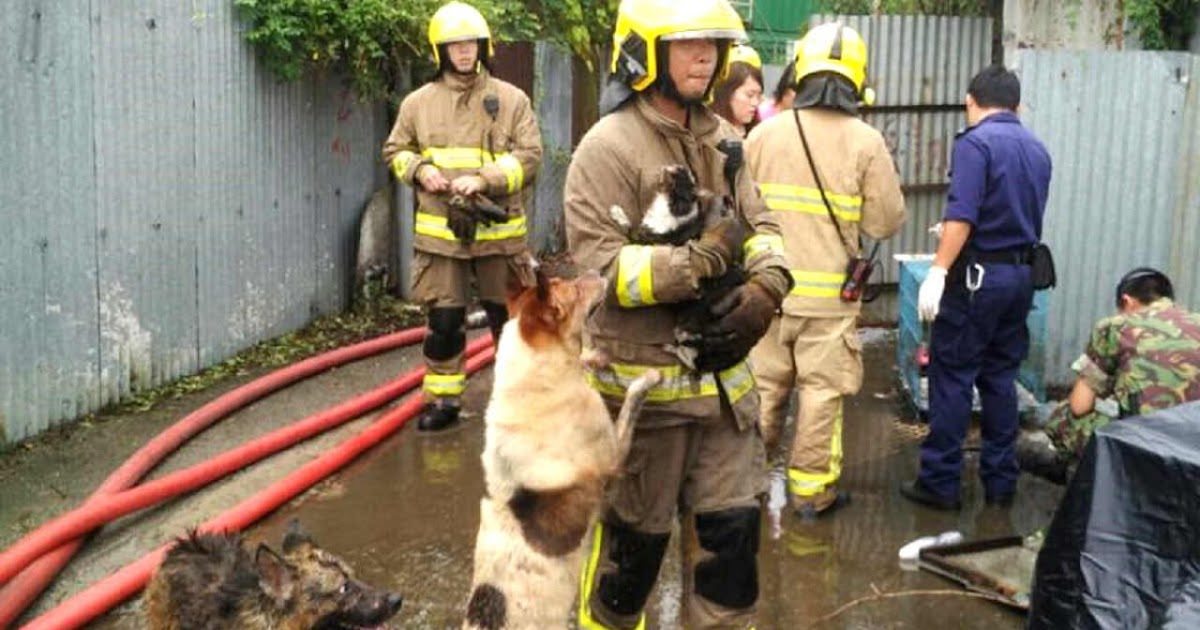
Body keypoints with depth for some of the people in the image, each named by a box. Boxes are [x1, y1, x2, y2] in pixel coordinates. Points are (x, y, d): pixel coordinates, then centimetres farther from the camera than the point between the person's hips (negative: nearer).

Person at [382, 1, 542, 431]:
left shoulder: (511, 99, 0)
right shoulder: (418, 102, 5)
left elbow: (530, 156, -5)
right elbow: (395, 151, 14)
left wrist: (484, 179, -19)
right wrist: (421, 169, -8)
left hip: (499, 230, -1)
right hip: (440, 231, 1)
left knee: (509, 316, 9)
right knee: (443, 319, 5)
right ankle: (442, 399, 19)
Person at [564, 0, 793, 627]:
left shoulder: (722, 139, 9)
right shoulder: (609, 146, -13)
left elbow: (760, 226, 9)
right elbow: (597, 265, -20)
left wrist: (765, 288, -12)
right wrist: (706, 257, -22)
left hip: (723, 371, 6)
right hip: (646, 377, -6)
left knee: (734, 525, 13)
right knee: (634, 534, 11)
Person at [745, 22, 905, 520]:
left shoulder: (764, 134, -3)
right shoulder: (866, 142, -8)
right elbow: (887, 222, -5)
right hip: (829, 293, -2)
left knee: (764, 386, 15)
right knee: (821, 391, 9)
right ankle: (810, 489, 17)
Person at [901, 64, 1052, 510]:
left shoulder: (975, 141, -11)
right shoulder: (1037, 150, 12)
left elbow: (961, 216, -22)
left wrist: (937, 273, -23)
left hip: (978, 275, -7)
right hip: (1021, 275, 7)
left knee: (952, 378, 0)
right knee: (1000, 379, 13)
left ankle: (940, 482, 4)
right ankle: (1000, 481, 18)